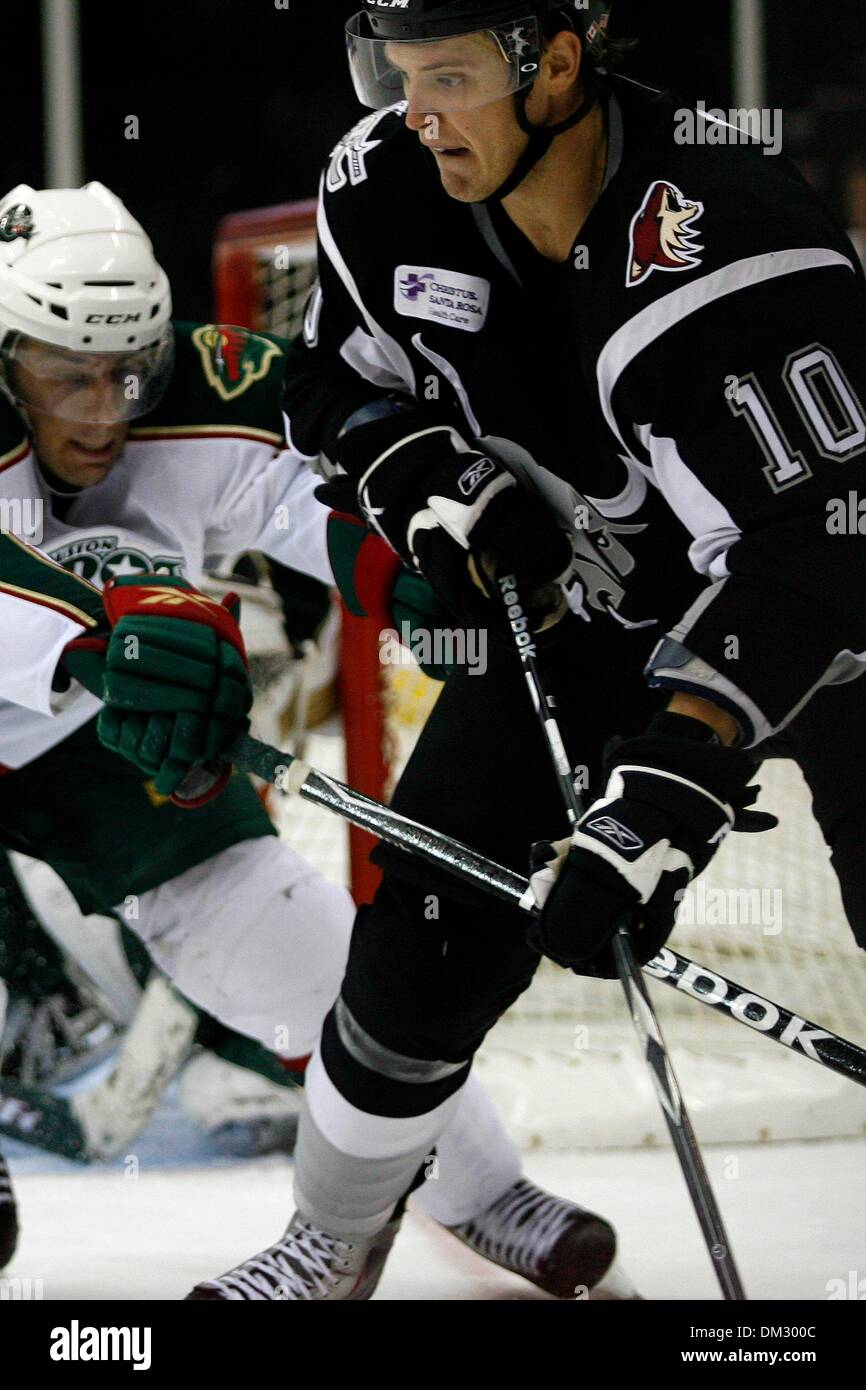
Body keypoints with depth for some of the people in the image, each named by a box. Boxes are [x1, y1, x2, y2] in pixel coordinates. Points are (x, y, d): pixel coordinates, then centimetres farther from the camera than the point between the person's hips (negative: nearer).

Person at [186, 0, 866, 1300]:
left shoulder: (723, 250, -36)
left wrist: (662, 793, -50)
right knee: (429, 934, -2)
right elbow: (335, 384, 6)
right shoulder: (383, 189, -14)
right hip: (588, 603, 5)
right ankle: (333, 1241, 22)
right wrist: (426, 480, -17)